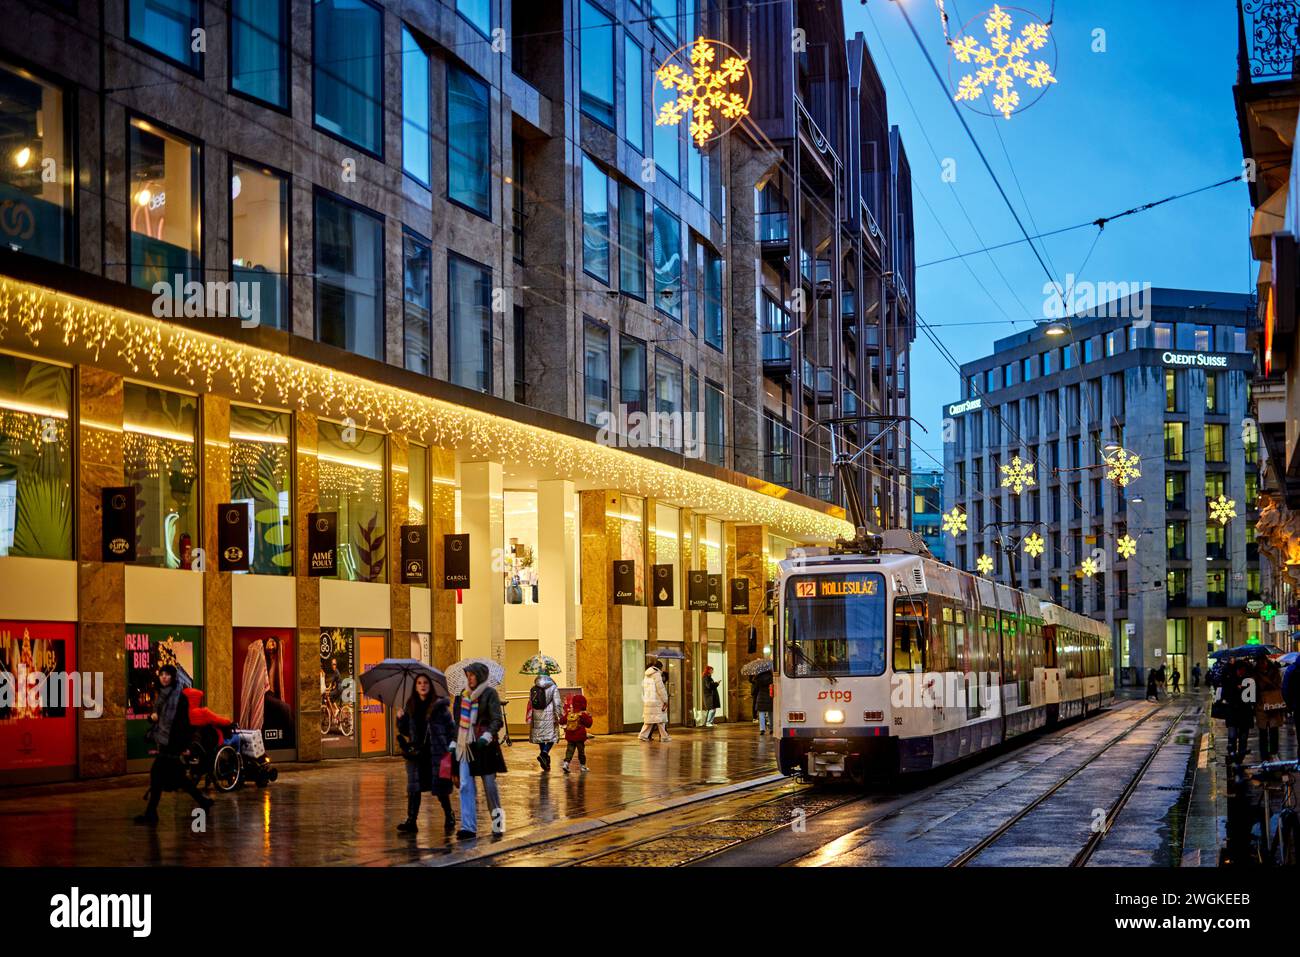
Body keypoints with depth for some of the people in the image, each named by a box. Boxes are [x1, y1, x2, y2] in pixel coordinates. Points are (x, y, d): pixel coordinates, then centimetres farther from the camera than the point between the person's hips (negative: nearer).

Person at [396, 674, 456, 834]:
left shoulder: (439, 705, -2)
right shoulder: (410, 706, 10)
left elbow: (451, 727, 0)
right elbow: (406, 731, 14)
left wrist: (448, 746, -6)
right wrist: (400, 718, -3)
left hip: (436, 752, -4)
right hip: (416, 753, 4)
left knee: (440, 788, 0)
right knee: (414, 788, 1)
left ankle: (449, 819, 18)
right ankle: (411, 822, 5)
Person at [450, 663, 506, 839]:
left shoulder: (490, 693, -2)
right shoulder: (463, 695, 14)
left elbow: (497, 720, -9)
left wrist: (486, 738, -23)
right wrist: (453, 743, 15)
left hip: (484, 745, -5)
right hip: (465, 746, 5)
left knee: (490, 784, 3)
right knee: (465, 786, -4)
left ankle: (498, 819, 21)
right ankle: (468, 827, -8)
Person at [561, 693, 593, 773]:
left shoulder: (568, 713, 2)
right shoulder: (583, 714, -12)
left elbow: (563, 721, 13)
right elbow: (588, 724, -10)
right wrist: (589, 718, 8)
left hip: (570, 737, 3)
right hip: (580, 736, -3)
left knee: (569, 750, 4)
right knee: (581, 751, 8)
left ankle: (566, 763, -14)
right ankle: (582, 765, 15)